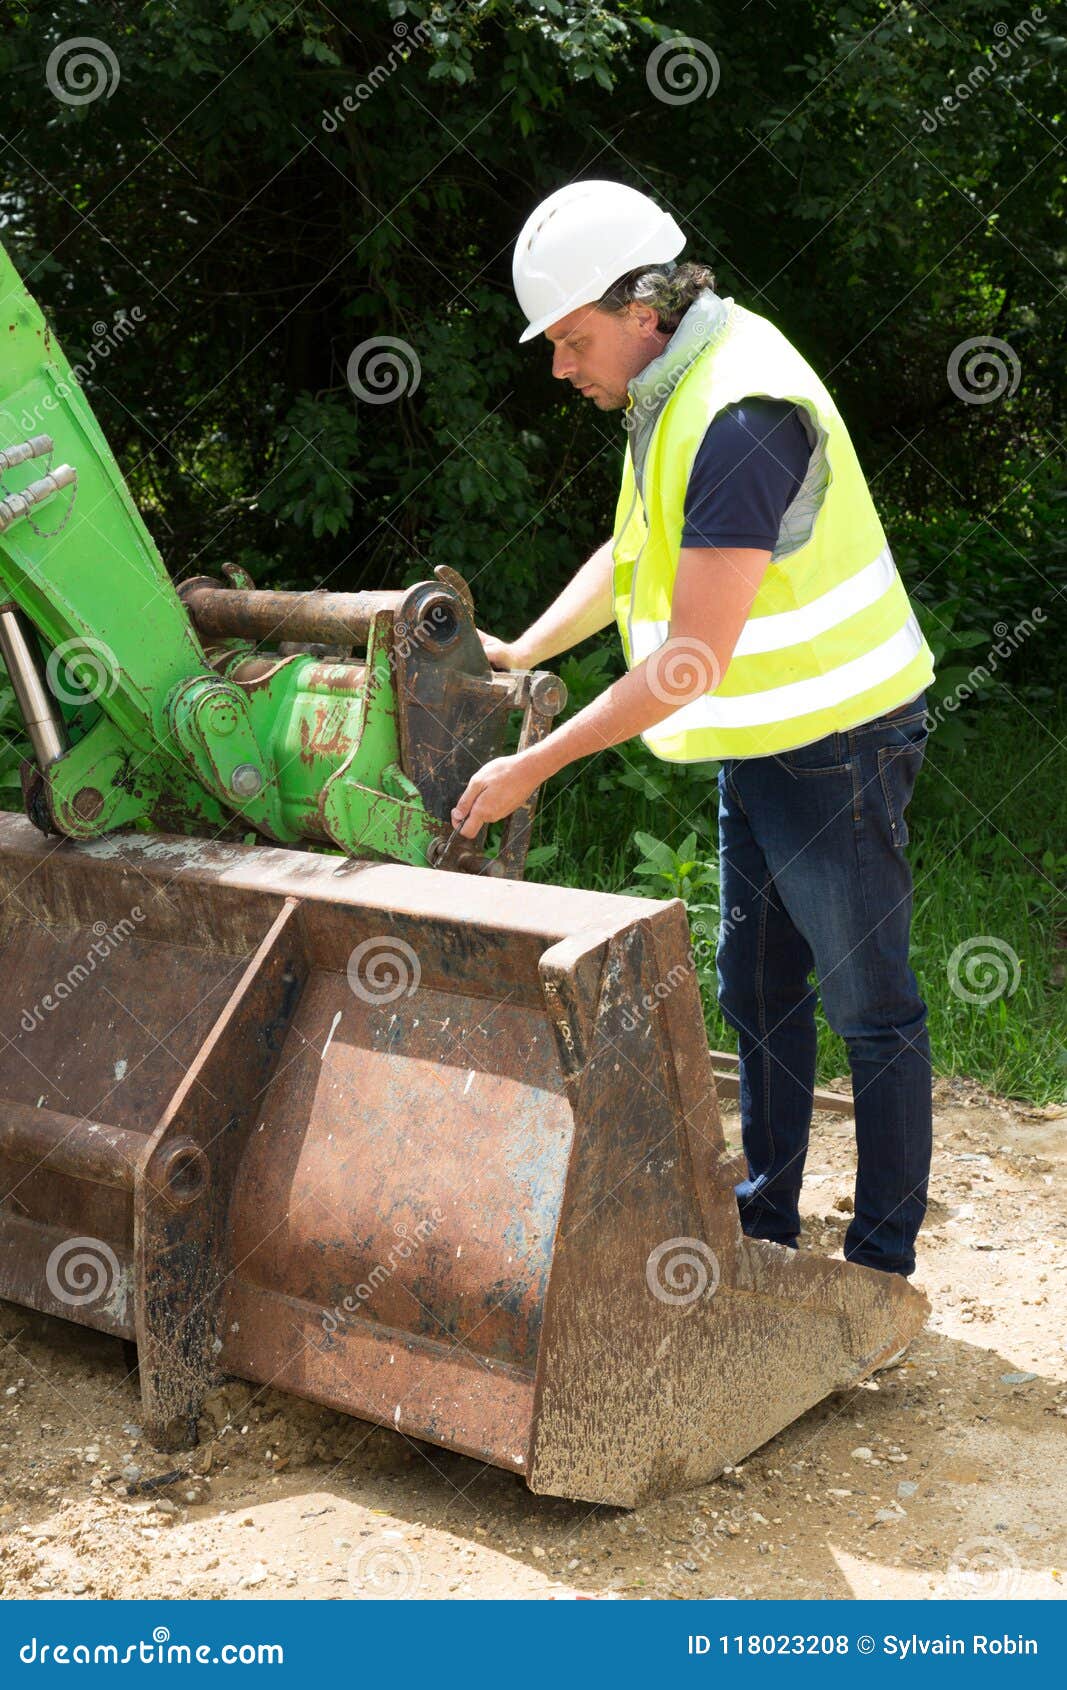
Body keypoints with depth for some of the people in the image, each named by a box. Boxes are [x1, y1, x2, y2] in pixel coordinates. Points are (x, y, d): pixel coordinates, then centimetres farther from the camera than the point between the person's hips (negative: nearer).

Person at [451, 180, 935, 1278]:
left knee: (868, 1004, 2)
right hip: (761, 744, 10)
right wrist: (523, 652, 11)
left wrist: (533, 767, -22)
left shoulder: (741, 415, -27)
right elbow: (632, 552, 21)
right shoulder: (672, 385, 5)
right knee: (757, 988, 17)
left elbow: (690, 662, -28)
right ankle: (766, 1220, 31)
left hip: (833, 741, -10)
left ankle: (881, 1261, 14)